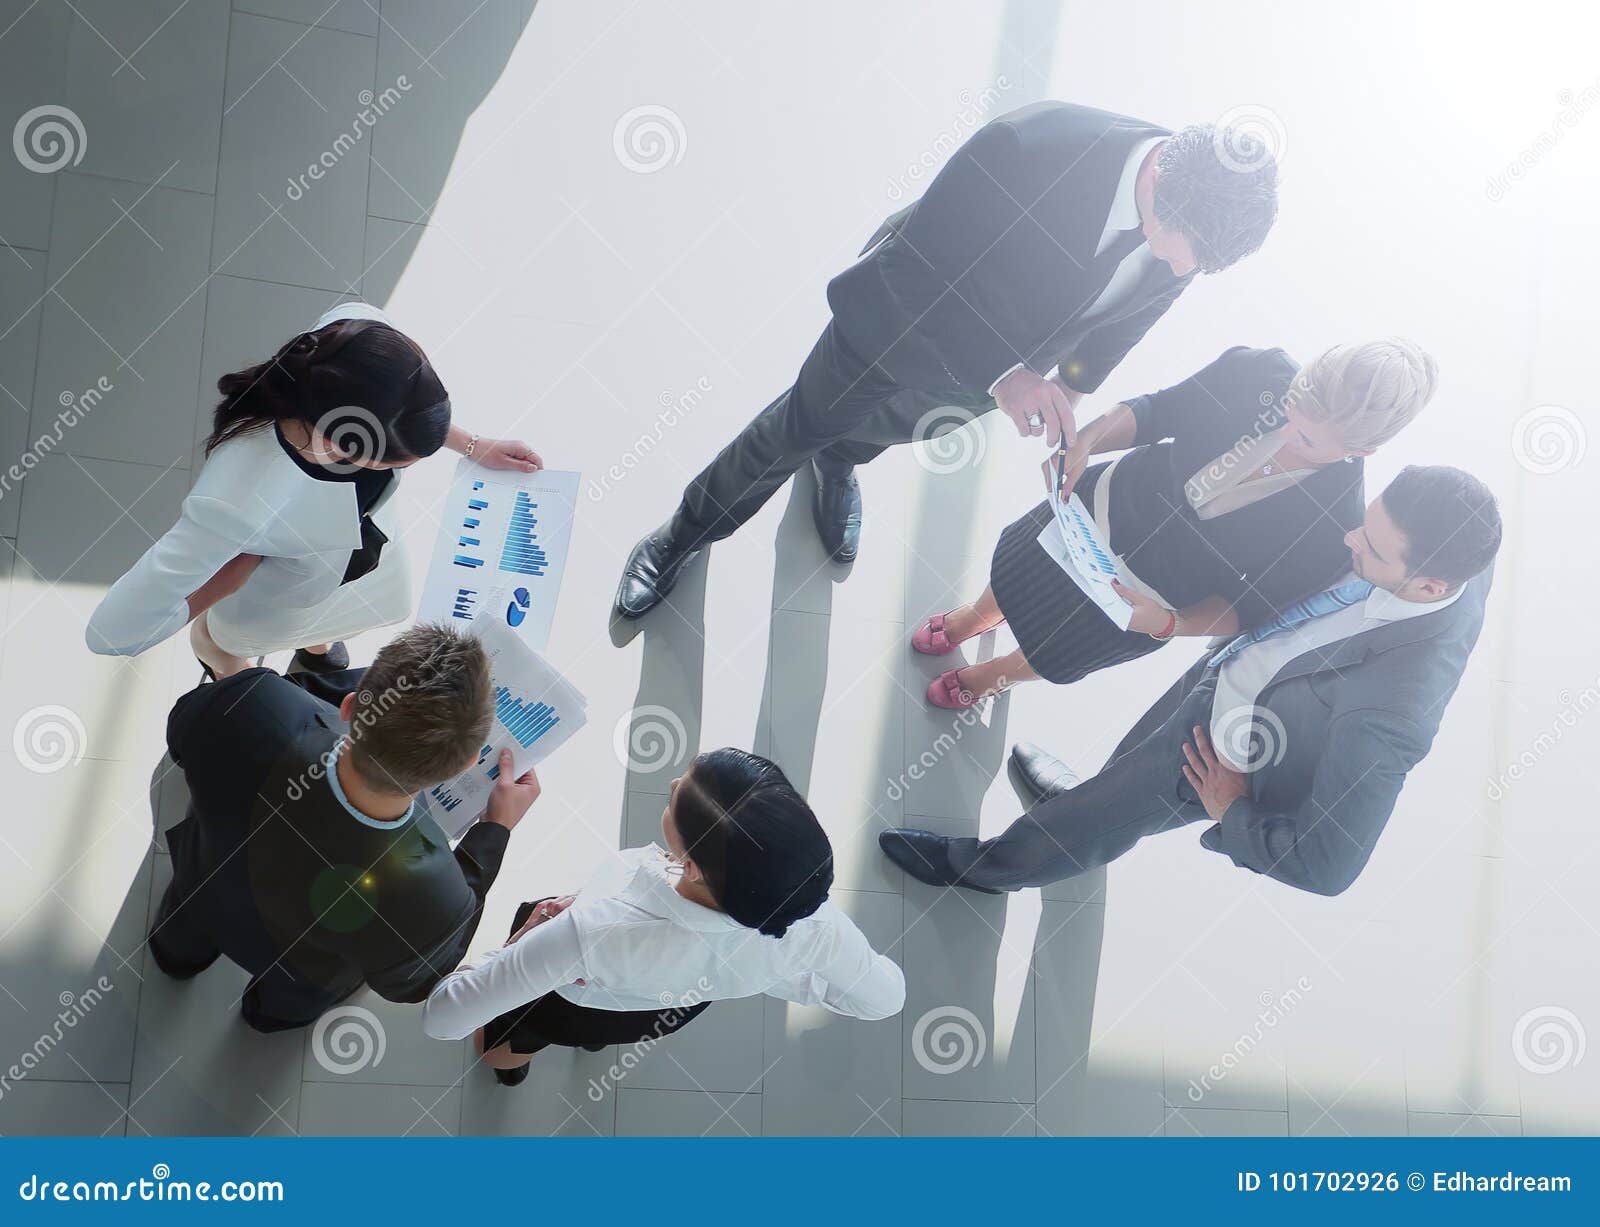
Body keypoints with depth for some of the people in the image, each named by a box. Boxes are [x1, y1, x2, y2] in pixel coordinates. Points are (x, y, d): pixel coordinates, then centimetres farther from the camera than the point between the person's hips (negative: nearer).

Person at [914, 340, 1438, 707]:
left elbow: (1253, 608, -20)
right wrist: (1087, 438, -28)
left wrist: (1165, 623, -34)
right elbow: (1157, 411, -12)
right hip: (1106, 501, 2)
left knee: (1046, 657, 26)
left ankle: (996, 675, 63)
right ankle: (979, 615, 67)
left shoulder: (1337, 526, -35)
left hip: (1150, 600, -2)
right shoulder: (1261, 371, -28)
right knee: (1009, 573, 29)